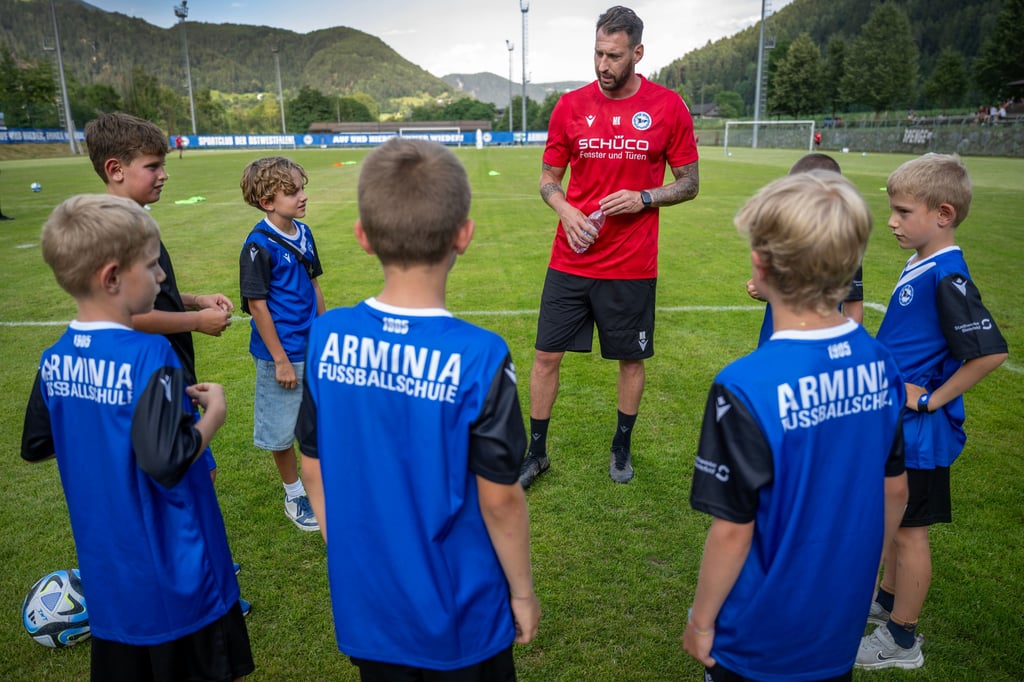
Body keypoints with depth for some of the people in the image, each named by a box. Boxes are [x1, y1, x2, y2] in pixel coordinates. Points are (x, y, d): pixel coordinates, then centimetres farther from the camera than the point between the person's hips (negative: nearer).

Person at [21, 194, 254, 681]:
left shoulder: (54, 360, -3)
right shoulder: (149, 356, -25)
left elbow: (36, 445, 9)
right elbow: (166, 461, -30)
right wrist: (214, 412, -15)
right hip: (174, 572, -6)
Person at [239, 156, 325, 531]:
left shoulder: (303, 233, 3)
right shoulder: (259, 246, -17)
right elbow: (257, 304, -16)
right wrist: (280, 359, -15)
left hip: (314, 348, 7)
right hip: (283, 353, -6)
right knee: (283, 429, 10)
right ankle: (294, 496, 29)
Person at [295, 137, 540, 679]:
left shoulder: (327, 336, -14)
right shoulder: (480, 357, -25)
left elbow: (313, 469, -3)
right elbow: (499, 498, -18)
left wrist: (346, 555, 13)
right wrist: (523, 592, -1)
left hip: (365, 606, 4)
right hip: (459, 615, -3)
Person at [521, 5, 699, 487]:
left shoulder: (668, 107, -2)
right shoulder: (571, 105, 2)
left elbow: (689, 183, 4)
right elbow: (548, 176, 10)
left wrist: (643, 198, -14)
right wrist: (565, 209, -11)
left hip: (632, 266, -1)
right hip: (570, 262, 1)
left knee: (631, 358, 11)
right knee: (547, 355, 4)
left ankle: (622, 447, 33)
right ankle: (536, 452, 22)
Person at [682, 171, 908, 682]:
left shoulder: (746, 389, -29)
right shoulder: (880, 363, -10)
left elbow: (732, 530, -22)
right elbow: (895, 490, 1)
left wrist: (700, 622, -5)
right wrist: (855, 575, 17)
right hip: (844, 626, 5)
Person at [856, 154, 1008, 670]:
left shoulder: (947, 276, -22)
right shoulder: (918, 264, 6)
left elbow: (989, 351, -27)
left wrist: (931, 399, -20)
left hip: (920, 431, -9)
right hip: (894, 421, 9)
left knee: (909, 530, 5)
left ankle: (901, 640, 23)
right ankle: (885, 601, 43)